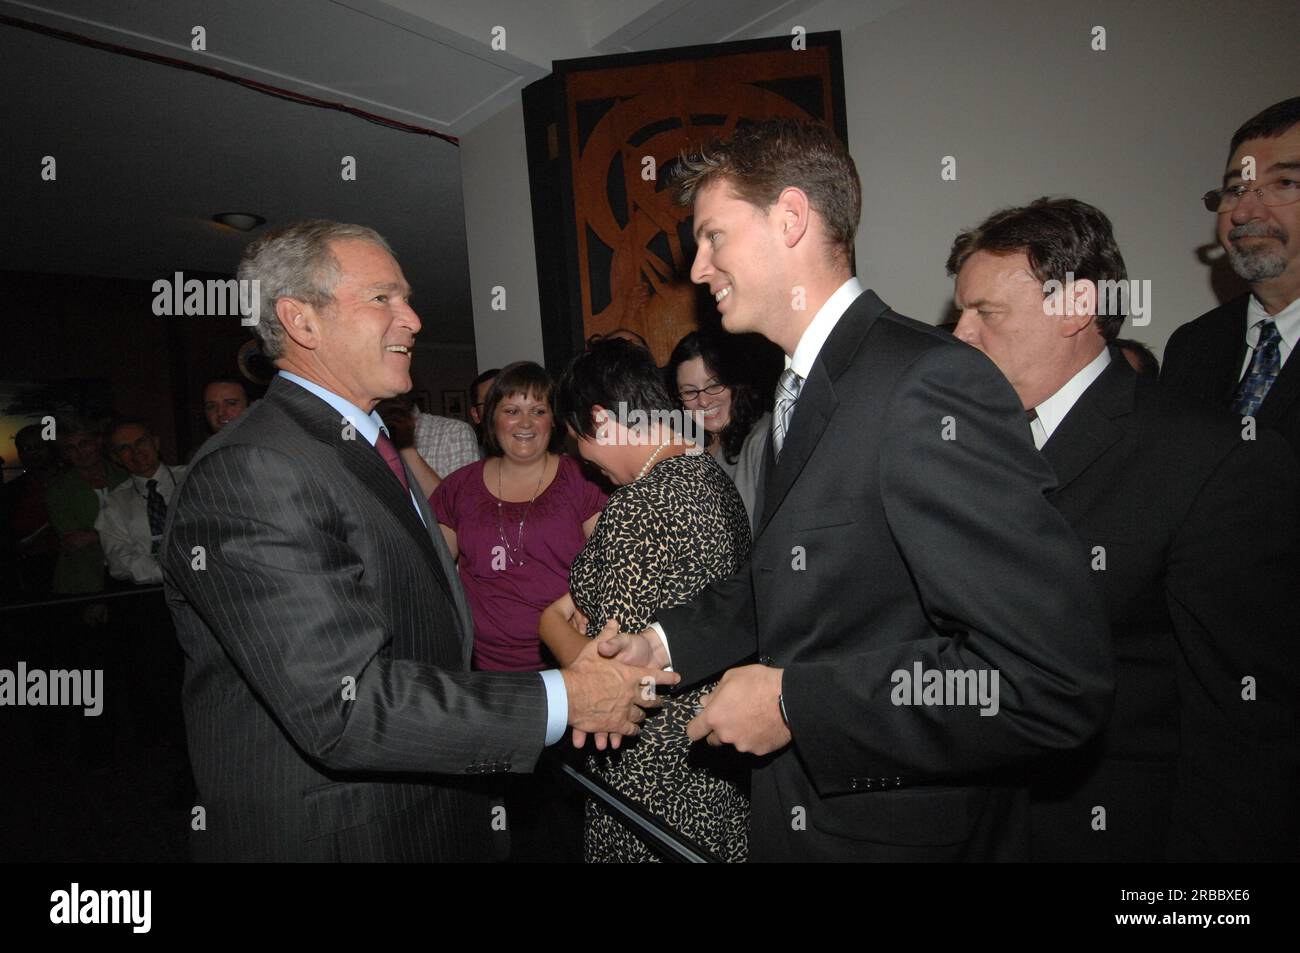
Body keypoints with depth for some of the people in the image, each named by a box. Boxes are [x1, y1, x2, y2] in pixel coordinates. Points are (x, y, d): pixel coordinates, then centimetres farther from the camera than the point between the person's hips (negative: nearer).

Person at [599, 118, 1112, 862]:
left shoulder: (931, 385, -23)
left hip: (907, 832, -8)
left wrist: (794, 702, -23)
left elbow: (1057, 677, -28)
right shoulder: (805, 389, 6)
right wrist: (666, 641, 5)